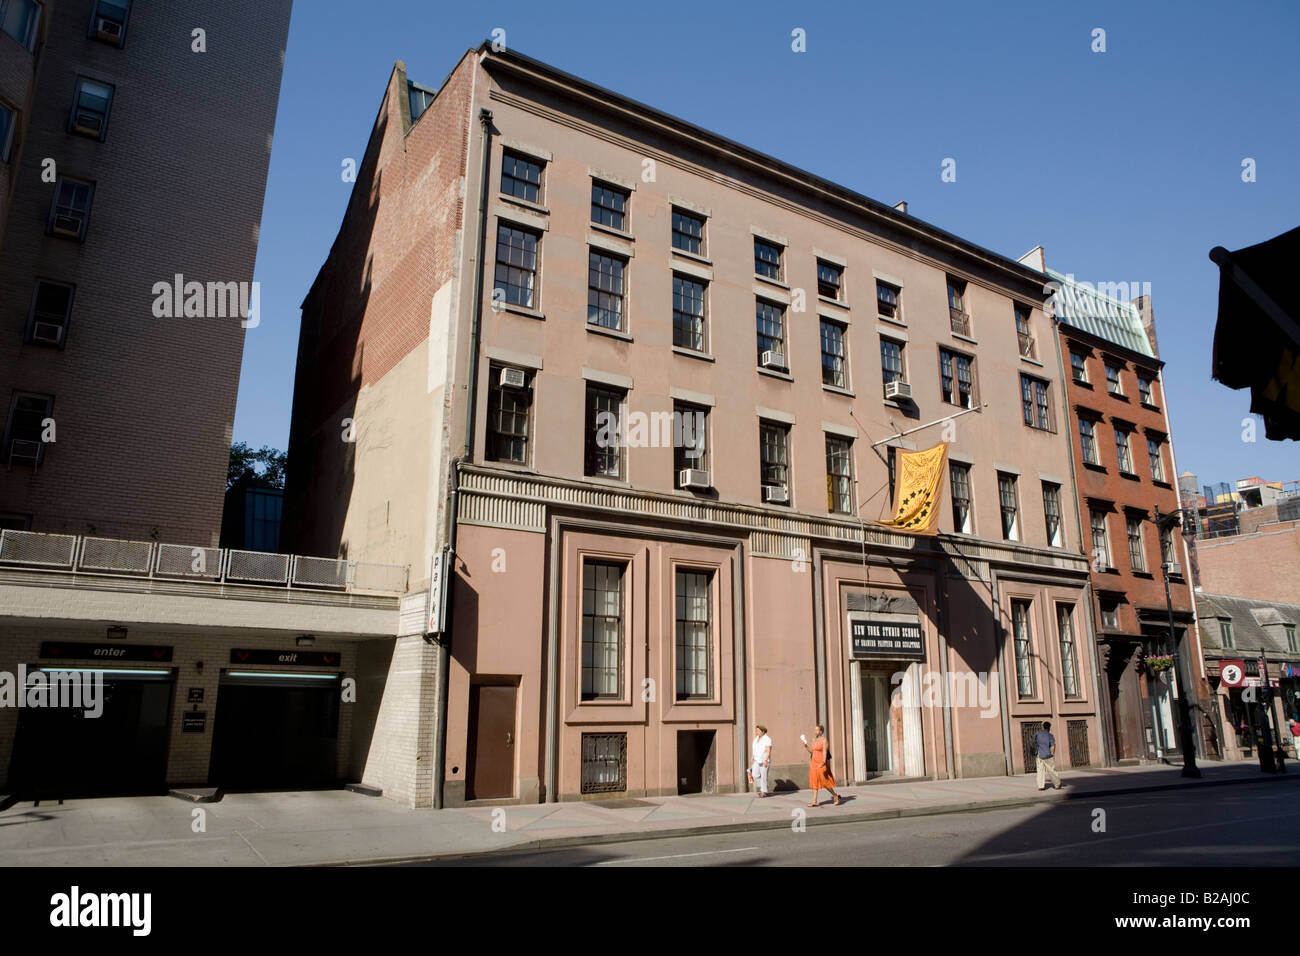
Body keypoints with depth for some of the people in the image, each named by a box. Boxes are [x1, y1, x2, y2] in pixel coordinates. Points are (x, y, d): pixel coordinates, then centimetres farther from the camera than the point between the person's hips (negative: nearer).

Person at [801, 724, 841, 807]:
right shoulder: (814, 740, 11)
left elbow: (825, 752, -20)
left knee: (824, 782, -4)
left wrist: (823, 762, -31)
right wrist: (805, 746, 4)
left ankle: (836, 796, 16)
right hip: (814, 763, 7)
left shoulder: (824, 740, -10)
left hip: (821, 763, -7)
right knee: (814, 781, 3)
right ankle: (814, 801, 2)